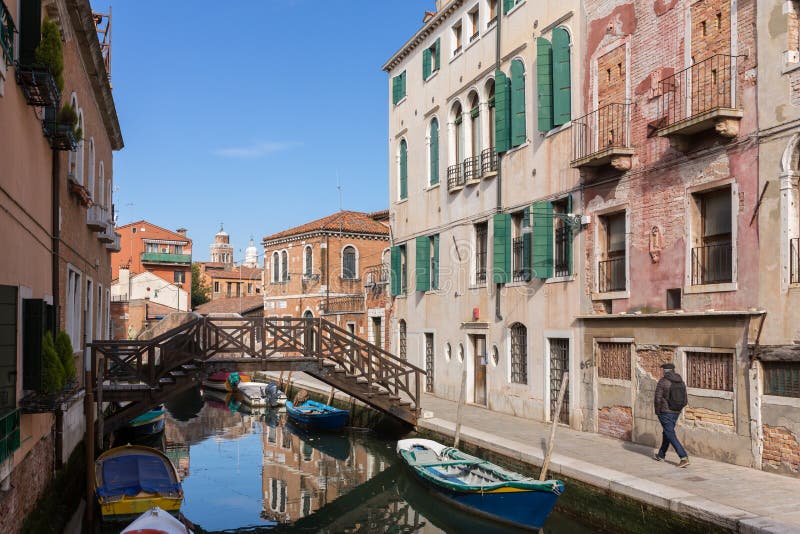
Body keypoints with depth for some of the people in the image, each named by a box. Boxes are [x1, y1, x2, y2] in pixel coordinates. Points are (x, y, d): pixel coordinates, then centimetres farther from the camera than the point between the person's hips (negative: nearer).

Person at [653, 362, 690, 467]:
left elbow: (657, 399, -15)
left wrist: (657, 411, 0)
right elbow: (683, 399, 6)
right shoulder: (681, 382, 4)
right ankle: (661, 455, 33)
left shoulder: (662, 382, -15)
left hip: (665, 412, -7)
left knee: (671, 436, -3)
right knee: (667, 432, 21)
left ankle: (684, 458, -13)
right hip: (676, 412, 7)